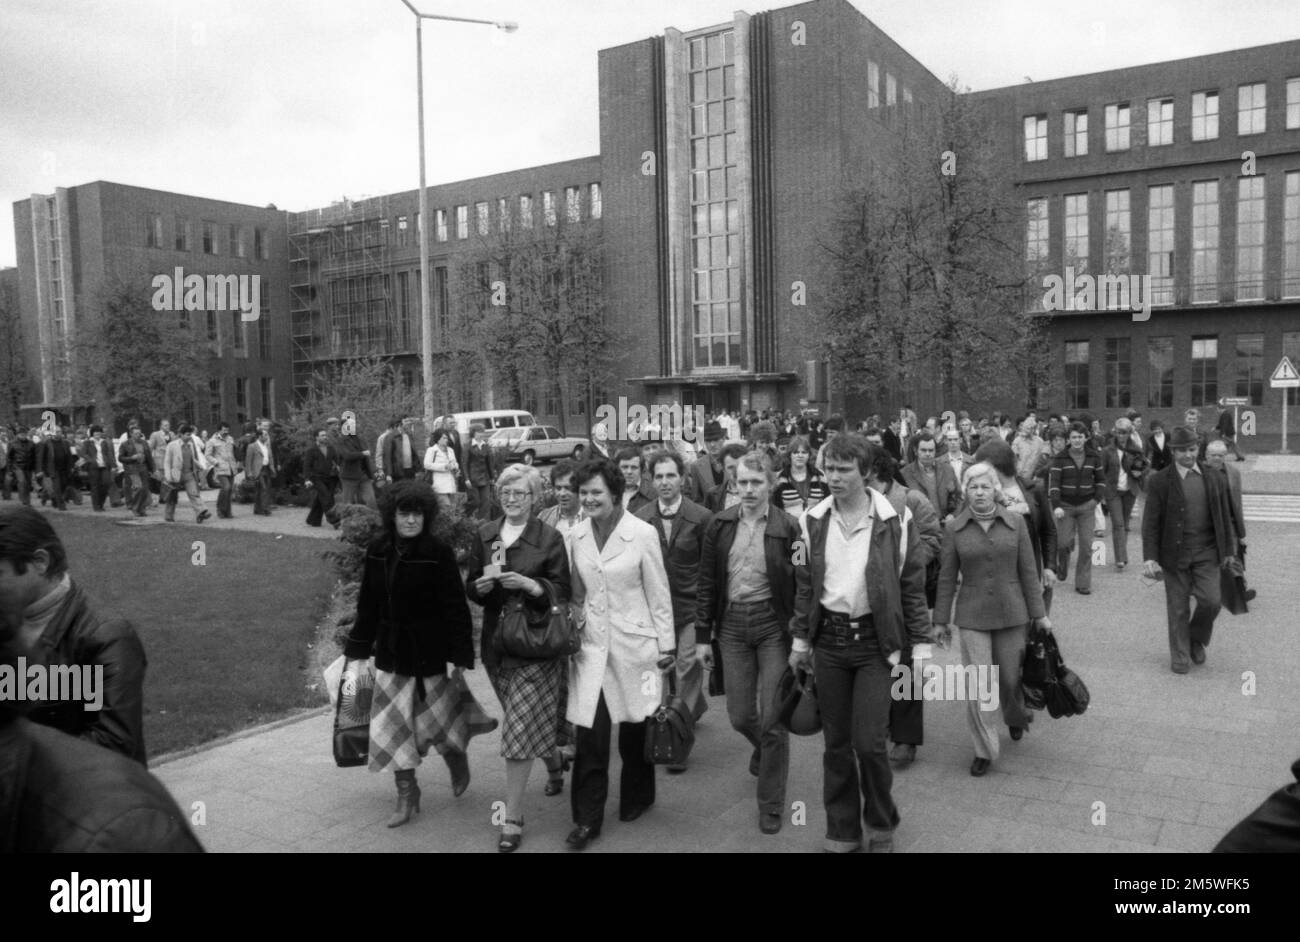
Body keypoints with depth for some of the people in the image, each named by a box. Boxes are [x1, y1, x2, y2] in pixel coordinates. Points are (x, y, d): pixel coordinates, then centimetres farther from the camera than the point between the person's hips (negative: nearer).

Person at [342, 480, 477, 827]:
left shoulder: (439, 553, -13)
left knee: (428, 724, 5)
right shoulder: (378, 552, 0)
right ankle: (406, 793, 23)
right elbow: (367, 606, 8)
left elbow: (456, 609, -12)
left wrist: (461, 658, -14)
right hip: (390, 655, 5)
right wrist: (356, 652, 9)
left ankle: (456, 756, 37)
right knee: (392, 726, 7)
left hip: (429, 655, -4)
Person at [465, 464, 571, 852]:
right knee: (533, 722, 17)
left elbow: (562, 592, -7)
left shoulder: (549, 539, -6)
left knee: (520, 729, -6)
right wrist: (482, 585, -12)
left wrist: (529, 585, -22)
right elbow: (470, 588, 9)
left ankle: (513, 819, 3)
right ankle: (555, 763, 48)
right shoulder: (485, 534, 6)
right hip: (497, 642, 5)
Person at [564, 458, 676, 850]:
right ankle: (587, 819, 10)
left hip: (634, 645, -3)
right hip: (592, 646, 3)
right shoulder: (578, 535, 1)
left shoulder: (643, 533, -10)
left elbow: (659, 593, -5)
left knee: (634, 727, 12)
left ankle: (637, 797, 36)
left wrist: (666, 645, -3)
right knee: (589, 733, -2)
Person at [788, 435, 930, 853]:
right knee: (836, 741, 10)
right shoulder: (813, 521, 1)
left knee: (869, 742, -4)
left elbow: (913, 587, -3)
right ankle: (841, 830, 27)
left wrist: (921, 646, -4)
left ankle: (881, 826, 22)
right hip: (829, 639, 3)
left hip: (875, 641, -3)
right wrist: (800, 641, 10)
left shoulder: (895, 521, -8)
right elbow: (805, 584, 8)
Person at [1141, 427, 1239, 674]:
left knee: (1211, 600, -8)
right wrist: (1149, 558, -10)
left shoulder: (1215, 479, 6)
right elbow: (1151, 522, -5)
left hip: (1206, 553, 2)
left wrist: (1229, 549, 12)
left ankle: (1197, 639, 21)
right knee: (1178, 608, 4)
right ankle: (1179, 657, 18)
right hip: (1174, 552, -2)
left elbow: (1225, 517, 13)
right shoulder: (1160, 482, -4)